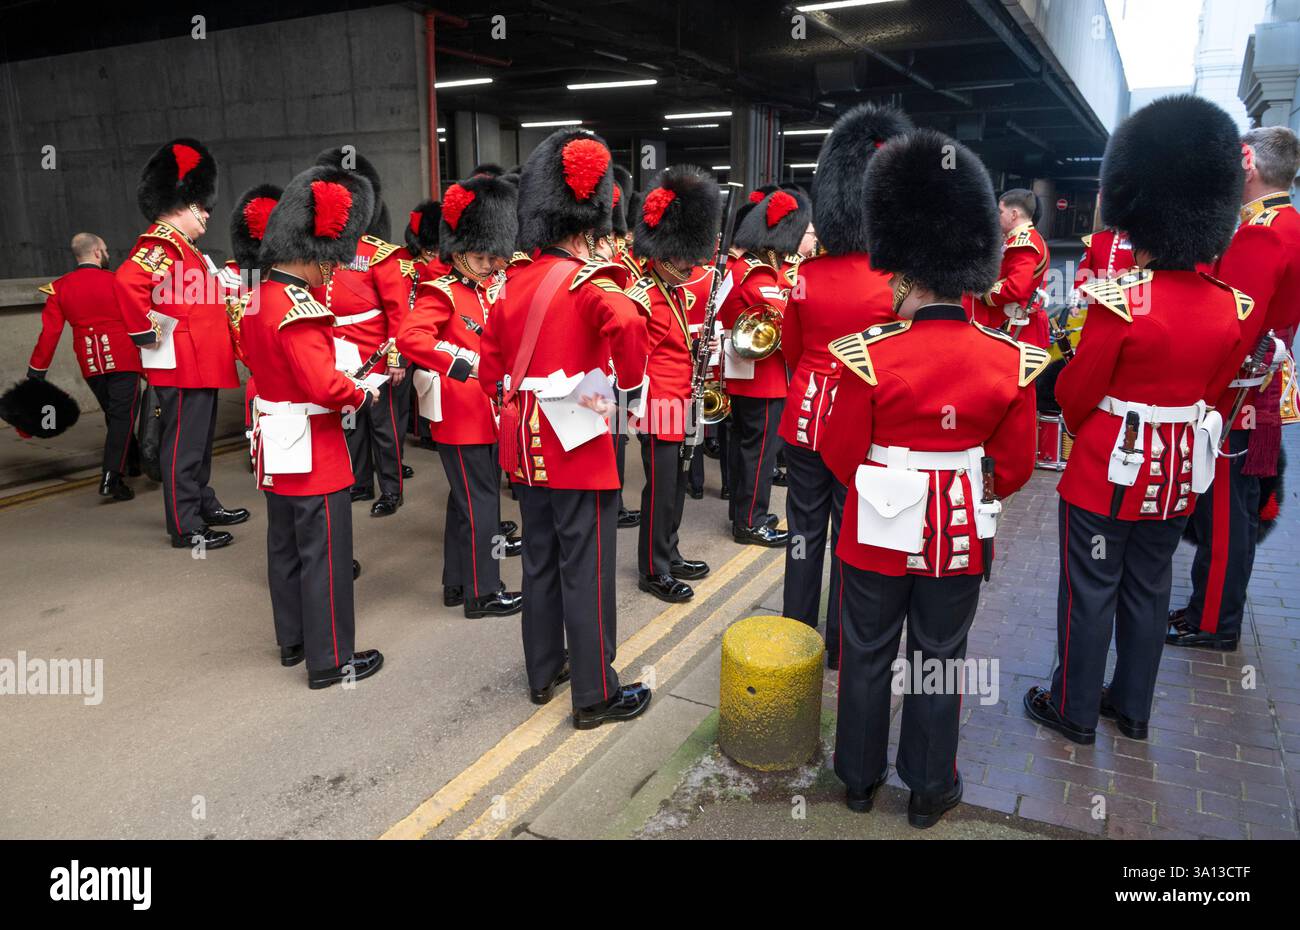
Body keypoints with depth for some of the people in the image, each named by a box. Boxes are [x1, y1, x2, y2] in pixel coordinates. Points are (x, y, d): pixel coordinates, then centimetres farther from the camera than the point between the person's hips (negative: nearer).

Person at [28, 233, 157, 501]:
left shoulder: (59, 287, 4)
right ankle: (111, 478, -14)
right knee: (123, 417, -4)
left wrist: (35, 375, 8)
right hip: (123, 361, -5)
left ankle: (133, 461, 36)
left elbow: (49, 333, 2)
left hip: (89, 366, 5)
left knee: (113, 415, 20)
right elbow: (137, 321, -12)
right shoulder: (116, 281, -9)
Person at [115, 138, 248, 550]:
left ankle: (204, 504, 33)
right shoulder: (161, 242, -15)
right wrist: (152, 328, -24)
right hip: (183, 365, -10)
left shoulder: (181, 245, 17)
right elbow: (128, 281, -31)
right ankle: (186, 528, 5)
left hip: (202, 364, 10)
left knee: (201, 440, 20)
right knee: (183, 445, -3)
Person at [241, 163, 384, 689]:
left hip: (276, 444, 10)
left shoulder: (259, 299, 7)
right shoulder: (299, 309, -22)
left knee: (285, 547, 18)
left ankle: (292, 641, 33)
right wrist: (363, 395, -10)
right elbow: (325, 385, -29)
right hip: (312, 448, -10)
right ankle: (330, 660, 10)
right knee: (325, 554, 0)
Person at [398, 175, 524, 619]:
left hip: (484, 415, 9)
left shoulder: (488, 292, 13)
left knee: (468, 498, 15)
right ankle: (483, 592, 8)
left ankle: (457, 582, 28)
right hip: (460, 417, -9)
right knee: (479, 502, -3)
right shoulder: (440, 294, -13)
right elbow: (409, 336, -30)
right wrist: (462, 363, -36)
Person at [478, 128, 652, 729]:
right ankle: (596, 695, 13)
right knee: (585, 570, 1)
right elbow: (628, 323, -36)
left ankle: (542, 672, 31)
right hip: (578, 444, -7)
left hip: (527, 443, 8)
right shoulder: (587, 280, -14)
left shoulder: (515, 282, 9)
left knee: (540, 560, 18)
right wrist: (632, 385, -21)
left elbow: (489, 369, 14)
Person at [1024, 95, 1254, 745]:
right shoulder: (1229, 307, -2)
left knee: (1090, 591, 7)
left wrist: (1085, 426, 8)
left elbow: (1074, 394, -13)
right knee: (1149, 588, 18)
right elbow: (1211, 394, 9)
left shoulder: (1120, 302, -21)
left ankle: (1075, 711, 21)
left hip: (1109, 469, -6)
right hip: (1179, 472, 6)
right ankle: (1133, 708, 32)